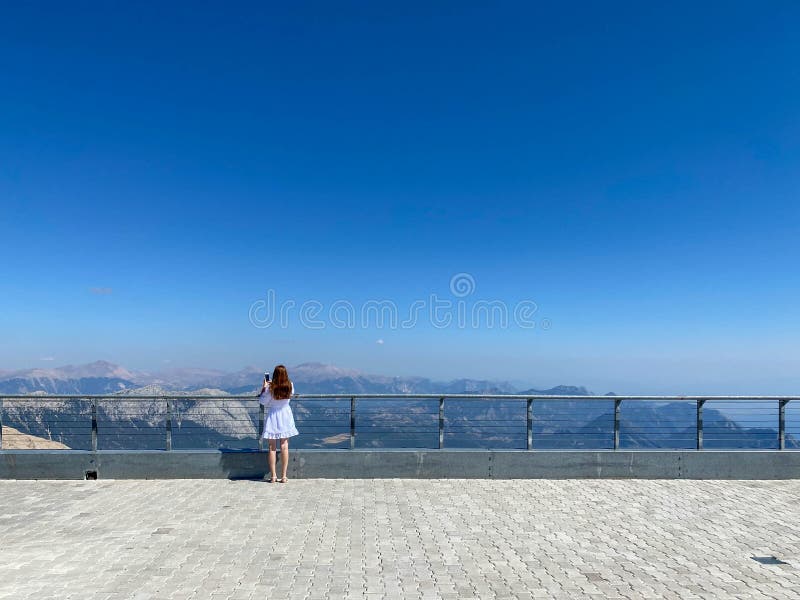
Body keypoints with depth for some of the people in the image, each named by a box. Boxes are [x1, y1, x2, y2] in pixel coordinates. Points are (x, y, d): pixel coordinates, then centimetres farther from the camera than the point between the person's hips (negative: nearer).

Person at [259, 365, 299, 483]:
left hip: (273, 417, -2)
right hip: (286, 416, 2)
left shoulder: (270, 387, -18)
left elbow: (263, 402, -6)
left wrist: (264, 388, 0)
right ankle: (283, 476, 8)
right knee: (284, 446, 7)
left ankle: (273, 476, 9)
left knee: (272, 447, 7)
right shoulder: (290, 385, -10)